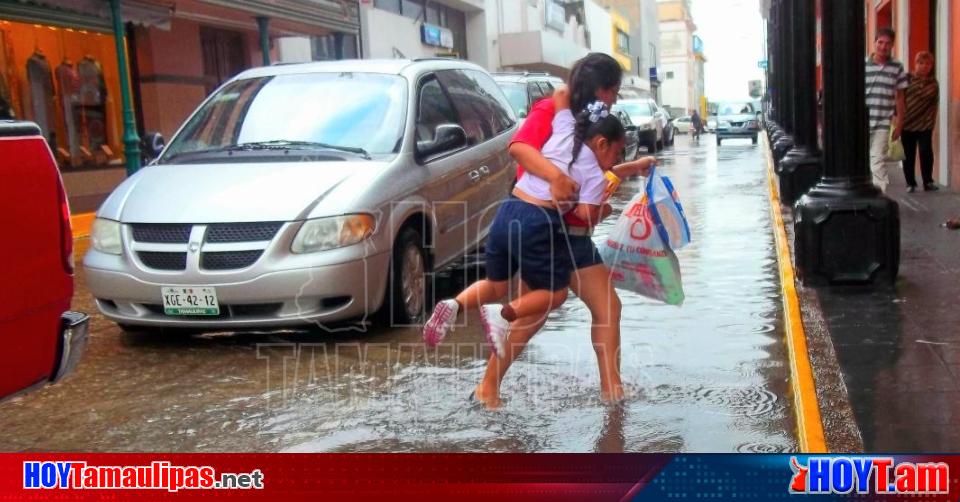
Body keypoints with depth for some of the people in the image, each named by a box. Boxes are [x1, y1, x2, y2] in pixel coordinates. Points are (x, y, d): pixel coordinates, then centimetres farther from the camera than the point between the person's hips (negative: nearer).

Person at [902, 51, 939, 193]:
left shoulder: (933, 83, 5)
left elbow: (934, 104, 7)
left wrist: (931, 120, 0)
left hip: (925, 125, 1)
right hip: (907, 124, 0)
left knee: (926, 153, 0)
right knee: (908, 155, 5)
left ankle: (928, 182, 12)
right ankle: (910, 183, 15)